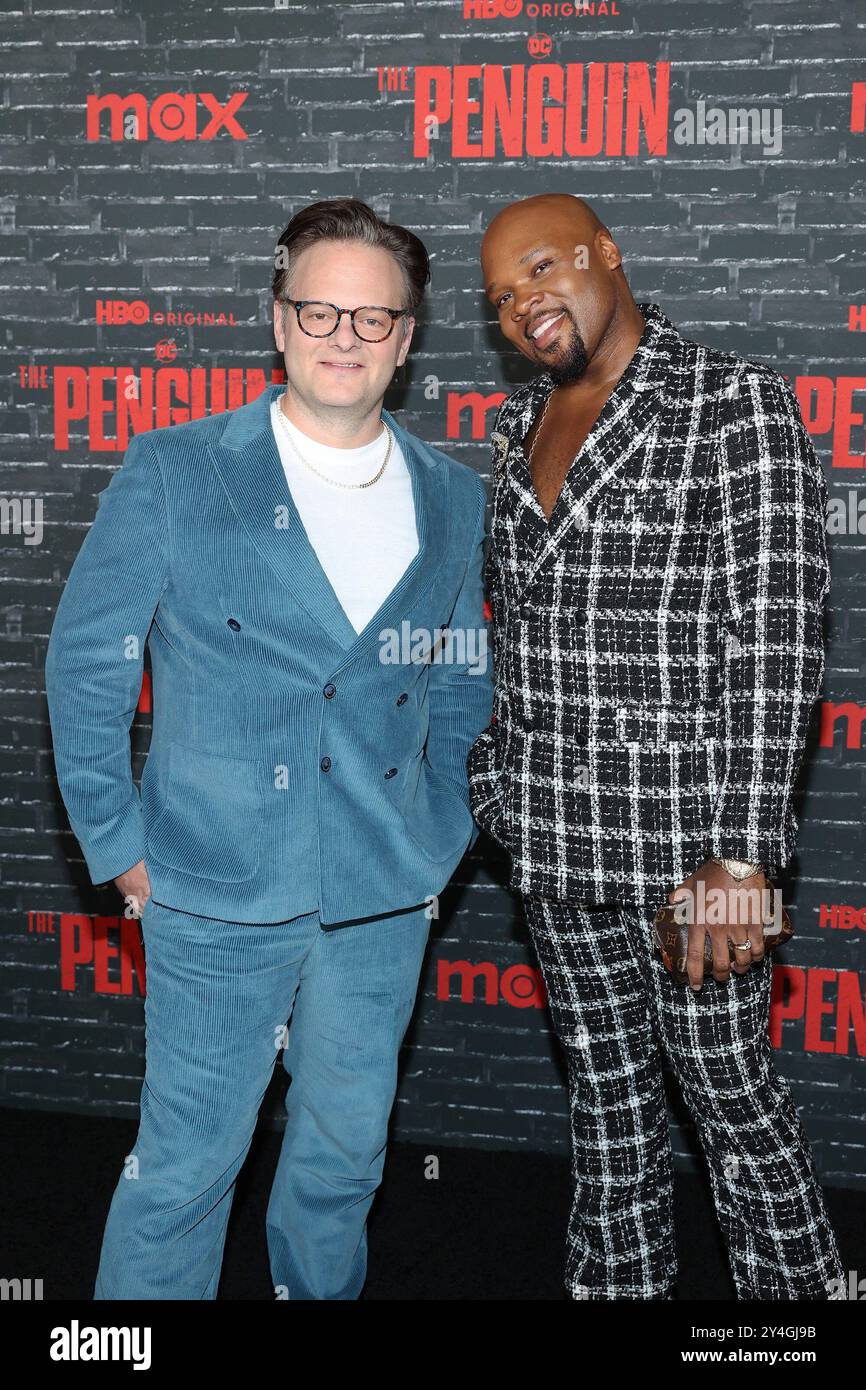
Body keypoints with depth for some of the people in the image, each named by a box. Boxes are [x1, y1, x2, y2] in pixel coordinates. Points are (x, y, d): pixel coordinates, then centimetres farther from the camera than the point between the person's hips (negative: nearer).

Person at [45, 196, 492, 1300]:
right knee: (186, 1162, 4)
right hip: (218, 888, -3)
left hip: (385, 898, 4)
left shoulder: (451, 498, 5)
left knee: (345, 1151, 17)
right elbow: (86, 661, -2)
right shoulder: (173, 474, -6)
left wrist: (438, 835, 10)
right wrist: (117, 844, -4)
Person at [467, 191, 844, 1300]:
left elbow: (773, 643, -17)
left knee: (728, 1093, 5)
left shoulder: (735, 405, -11)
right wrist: (491, 785, 13)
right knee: (604, 1090, 18)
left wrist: (741, 857, -21)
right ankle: (617, 1284, 33)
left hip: (685, 837, -6)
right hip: (552, 838, 7)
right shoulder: (523, 427, 10)